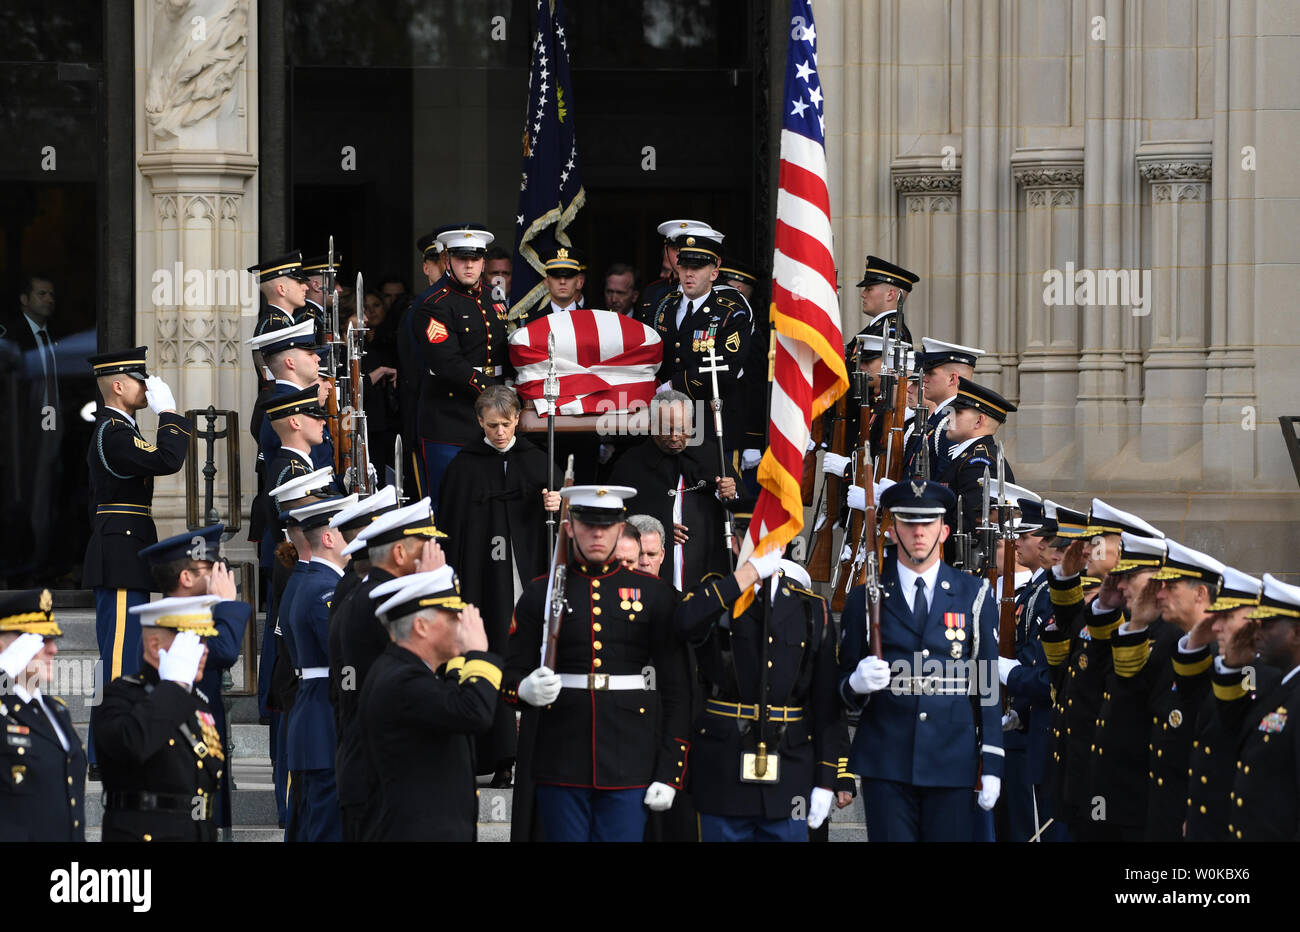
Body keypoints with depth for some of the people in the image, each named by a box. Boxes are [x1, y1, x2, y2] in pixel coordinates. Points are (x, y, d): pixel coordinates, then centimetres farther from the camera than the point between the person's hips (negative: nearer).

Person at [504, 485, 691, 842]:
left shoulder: (654, 594, 5)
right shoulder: (540, 594, 6)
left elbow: (676, 690, 5)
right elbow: (512, 675, 6)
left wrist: (669, 772, -2)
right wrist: (527, 690, -19)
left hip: (629, 761, -1)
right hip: (559, 762, 1)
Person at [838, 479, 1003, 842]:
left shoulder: (973, 595, 8)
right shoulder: (865, 598, 8)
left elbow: (988, 685, 7)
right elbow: (844, 686, 10)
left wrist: (992, 765, 1)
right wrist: (857, 683, -15)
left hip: (953, 762, 0)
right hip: (885, 767, 0)